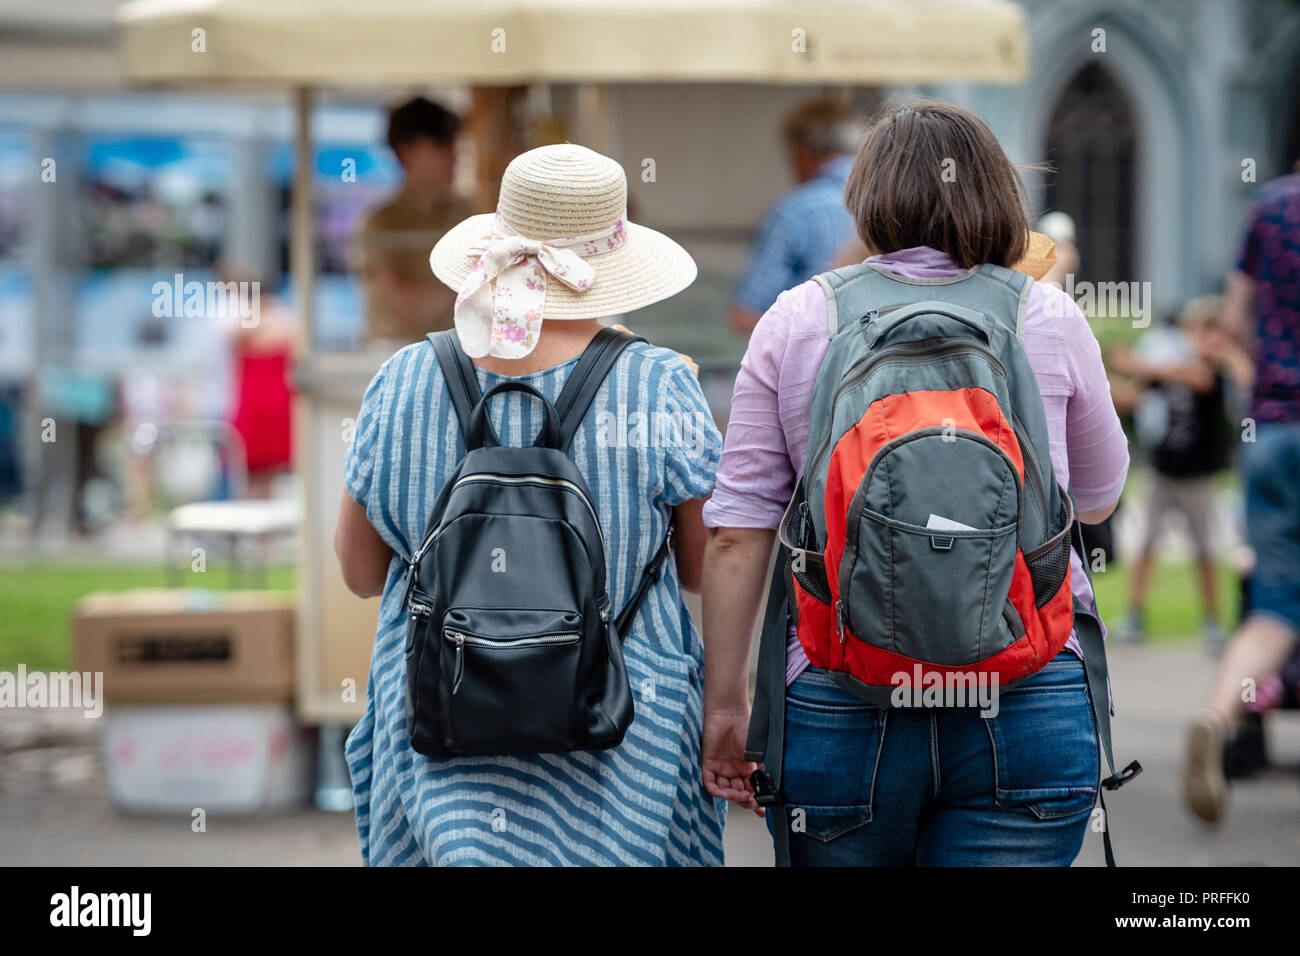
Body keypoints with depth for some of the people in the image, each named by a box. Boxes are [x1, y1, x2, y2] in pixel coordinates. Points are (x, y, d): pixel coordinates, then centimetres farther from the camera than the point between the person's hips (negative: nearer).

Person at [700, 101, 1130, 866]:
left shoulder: (796, 322, 4)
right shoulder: (1049, 319, 5)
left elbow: (736, 535, 0)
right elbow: (1099, 498, 20)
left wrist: (725, 703, 6)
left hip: (840, 708, 0)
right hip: (1027, 707, 0)